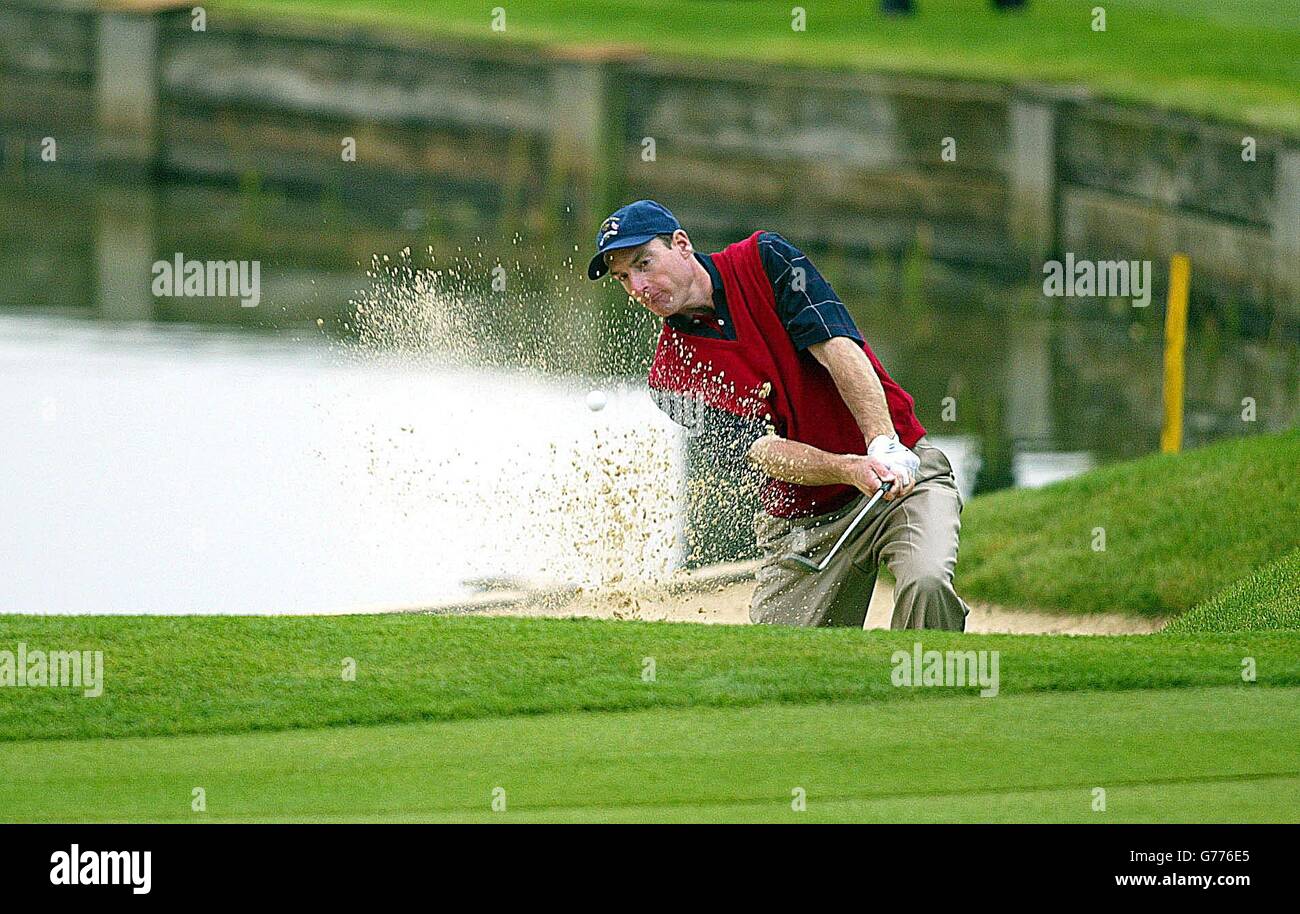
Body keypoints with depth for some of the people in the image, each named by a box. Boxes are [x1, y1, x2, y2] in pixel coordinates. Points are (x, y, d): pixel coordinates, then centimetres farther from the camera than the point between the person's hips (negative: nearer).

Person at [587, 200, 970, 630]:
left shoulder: (765, 261, -5)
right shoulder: (670, 376, -1)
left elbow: (839, 349, -16)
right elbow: (764, 450, -12)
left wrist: (885, 448, -31)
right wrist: (851, 470, -31)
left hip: (904, 468, -3)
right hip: (798, 525, 3)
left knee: (925, 586, -30)